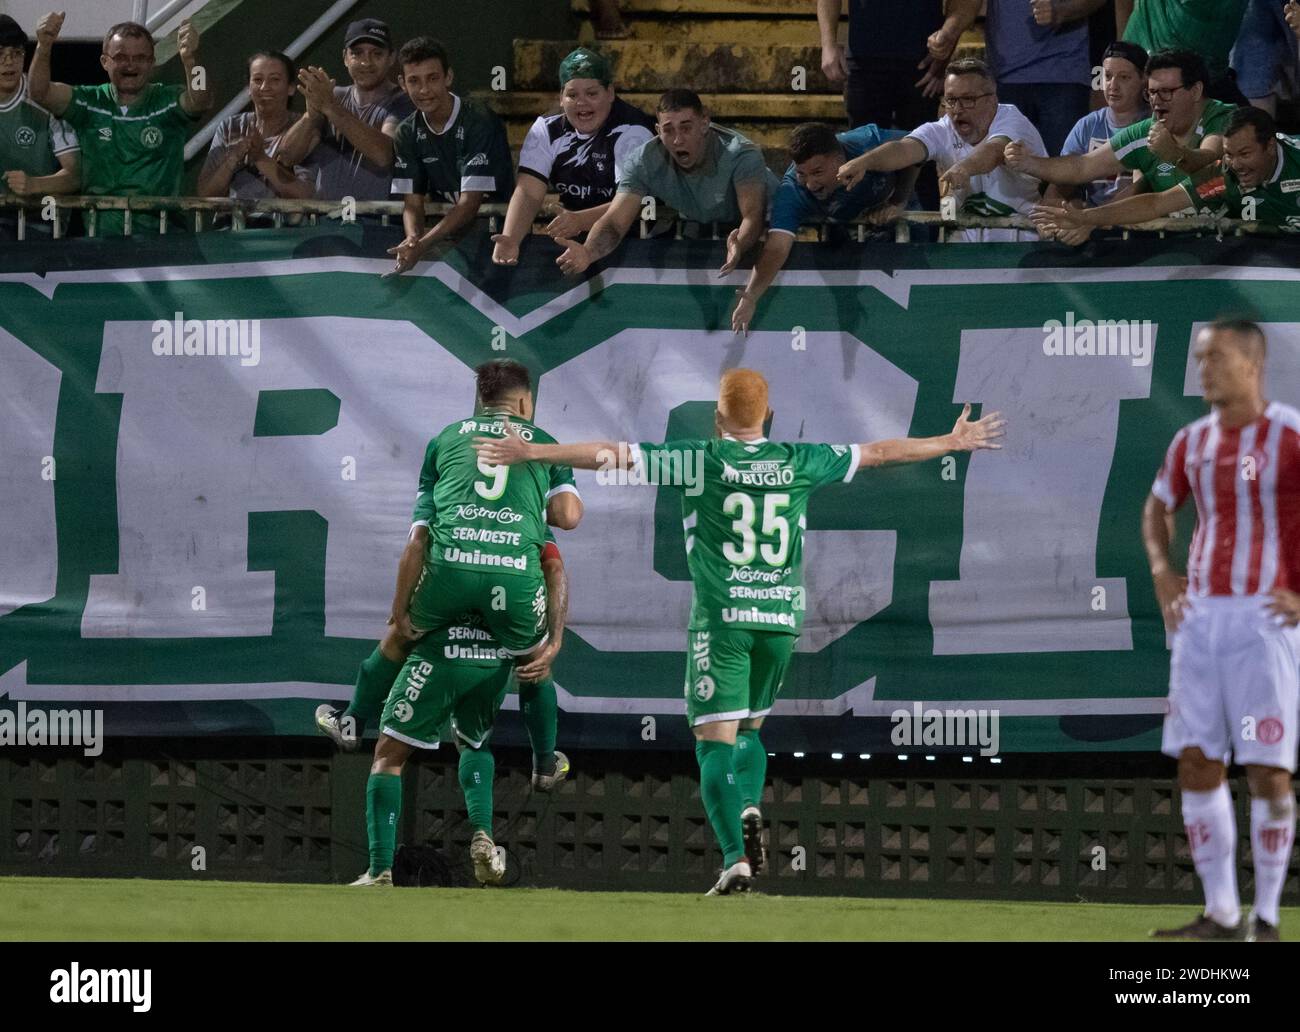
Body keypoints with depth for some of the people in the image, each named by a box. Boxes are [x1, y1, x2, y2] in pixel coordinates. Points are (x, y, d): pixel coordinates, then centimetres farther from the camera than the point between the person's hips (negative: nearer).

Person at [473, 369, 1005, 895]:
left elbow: (611, 454, -7)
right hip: (782, 617, 3)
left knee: (716, 741, -3)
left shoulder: (701, 460, -4)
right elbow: (880, 453, 17)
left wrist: (531, 452, -2)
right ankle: (750, 808, -7)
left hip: (721, 618, -3)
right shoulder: (800, 462, 5)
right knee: (749, 728, 21)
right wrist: (953, 443, 31)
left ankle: (736, 855, -18)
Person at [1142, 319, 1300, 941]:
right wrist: (1160, 572, 13)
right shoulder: (1193, 442, 12)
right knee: (1196, 764, 3)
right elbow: (1158, 508, 30)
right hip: (1199, 616, 6)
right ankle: (1220, 915, 10)